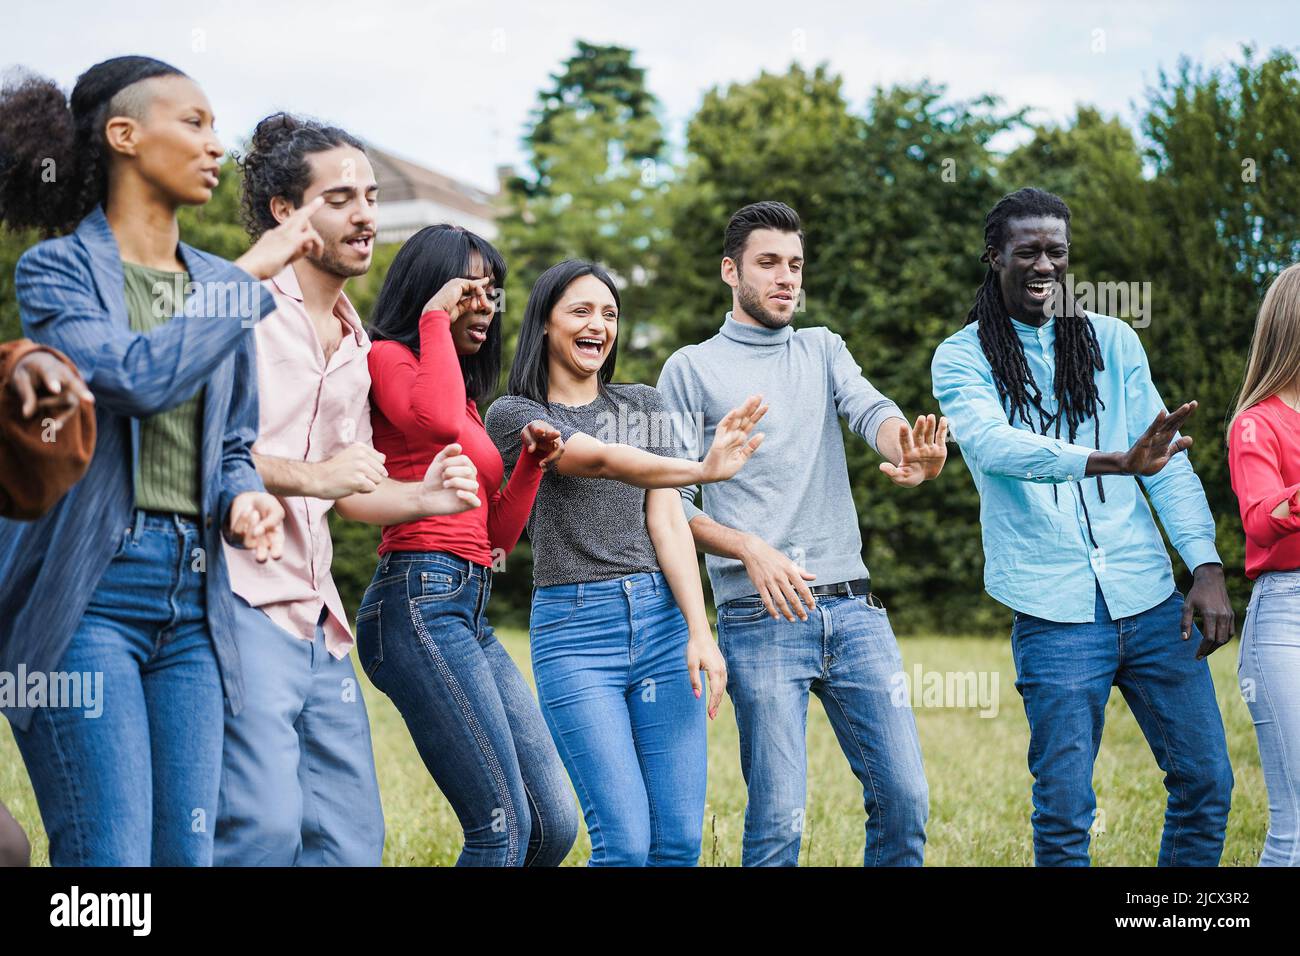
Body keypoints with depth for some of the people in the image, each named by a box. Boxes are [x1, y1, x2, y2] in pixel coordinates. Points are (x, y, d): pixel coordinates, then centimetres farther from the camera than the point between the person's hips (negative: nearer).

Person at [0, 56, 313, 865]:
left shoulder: (219, 284, 16)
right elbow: (137, 376, -20)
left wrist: (242, 499, -2)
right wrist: (250, 277, -12)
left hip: (191, 601, 6)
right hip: (87, 591, -6)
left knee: (189, 851, 4)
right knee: (111, 856, -9)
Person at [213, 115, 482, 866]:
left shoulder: (355, 346, 24)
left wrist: (425, 497, 9)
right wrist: (306, 476, -18)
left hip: (320, 627, 8)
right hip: (241, 602, -8)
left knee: (353, 839, 6)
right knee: (266, 829, -23)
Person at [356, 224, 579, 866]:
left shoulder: (466, 389, 24)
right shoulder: (390, 357, 1)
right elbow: (436, 422, -25)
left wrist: (532, 461, 8)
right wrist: (435, 318, -10)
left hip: (470, 614, 9)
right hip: (419, 601, -9)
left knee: (554, 826, 5)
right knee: (503, 828, -14)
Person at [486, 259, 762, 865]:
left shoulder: (644, 406, 14)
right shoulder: (513, 415, 1)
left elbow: (667, 523, 5)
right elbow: (600, 458, -18)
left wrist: (699, 630, -9)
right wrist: (701, 470, -36)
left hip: (661, 617, 4)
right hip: (574, 632, -4)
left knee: (680, 840, 0)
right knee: (625, 844, -11)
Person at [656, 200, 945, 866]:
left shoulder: (823, 349, 17)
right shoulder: (692, 369, 6)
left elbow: (871, 410, -5)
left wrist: (909, 452, -28)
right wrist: (751, 549, -16)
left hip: (853, 609, 4)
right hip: (761, 618, -4)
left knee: (904, 799, 0)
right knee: (778, 820, -7)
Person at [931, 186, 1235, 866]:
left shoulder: (1112, 340, 11)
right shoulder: (961, 358, 1)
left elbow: (1167, 462, 7)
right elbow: (995, 445, -19)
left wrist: (1207, 565, -6)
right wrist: (1113, 461, -35)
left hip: (1151, 602, 4)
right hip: (1054, 614, -3)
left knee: (1207, 781, 6)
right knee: (1065, 810, -3)